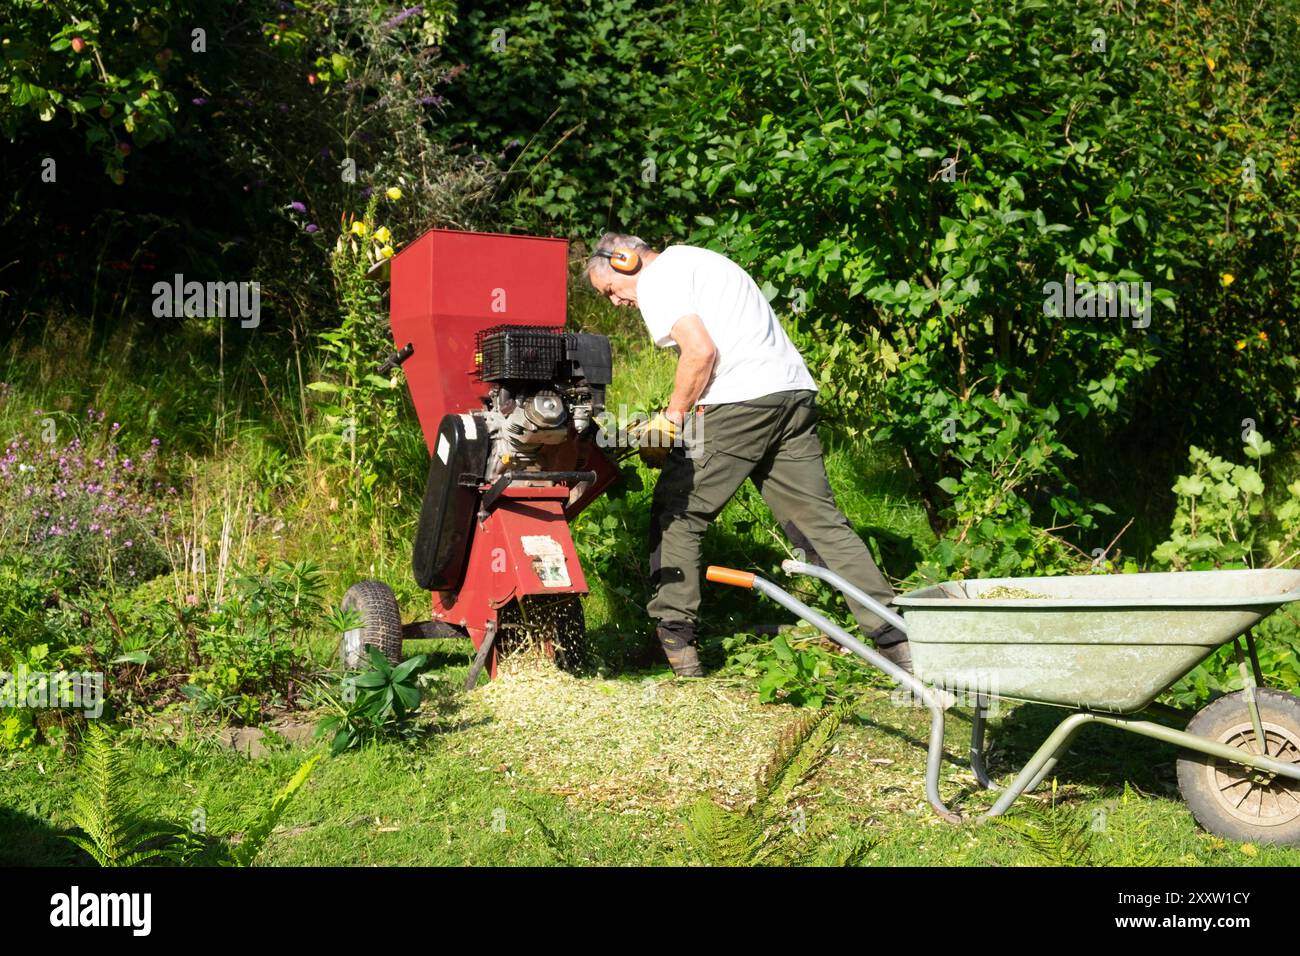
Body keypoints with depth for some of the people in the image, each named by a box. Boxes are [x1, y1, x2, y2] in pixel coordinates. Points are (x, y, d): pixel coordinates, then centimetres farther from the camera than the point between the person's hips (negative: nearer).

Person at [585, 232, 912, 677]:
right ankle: (894, 637, 1)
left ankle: (675, 643, 7)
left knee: (675, 514, 6)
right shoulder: (694, 259, 29)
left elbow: (701, 350, -14)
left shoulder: (655, 281, 0)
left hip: (739, 403, -8)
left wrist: (671, 418, -3)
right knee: (820, 520, 6)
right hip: (796, 392, 9)